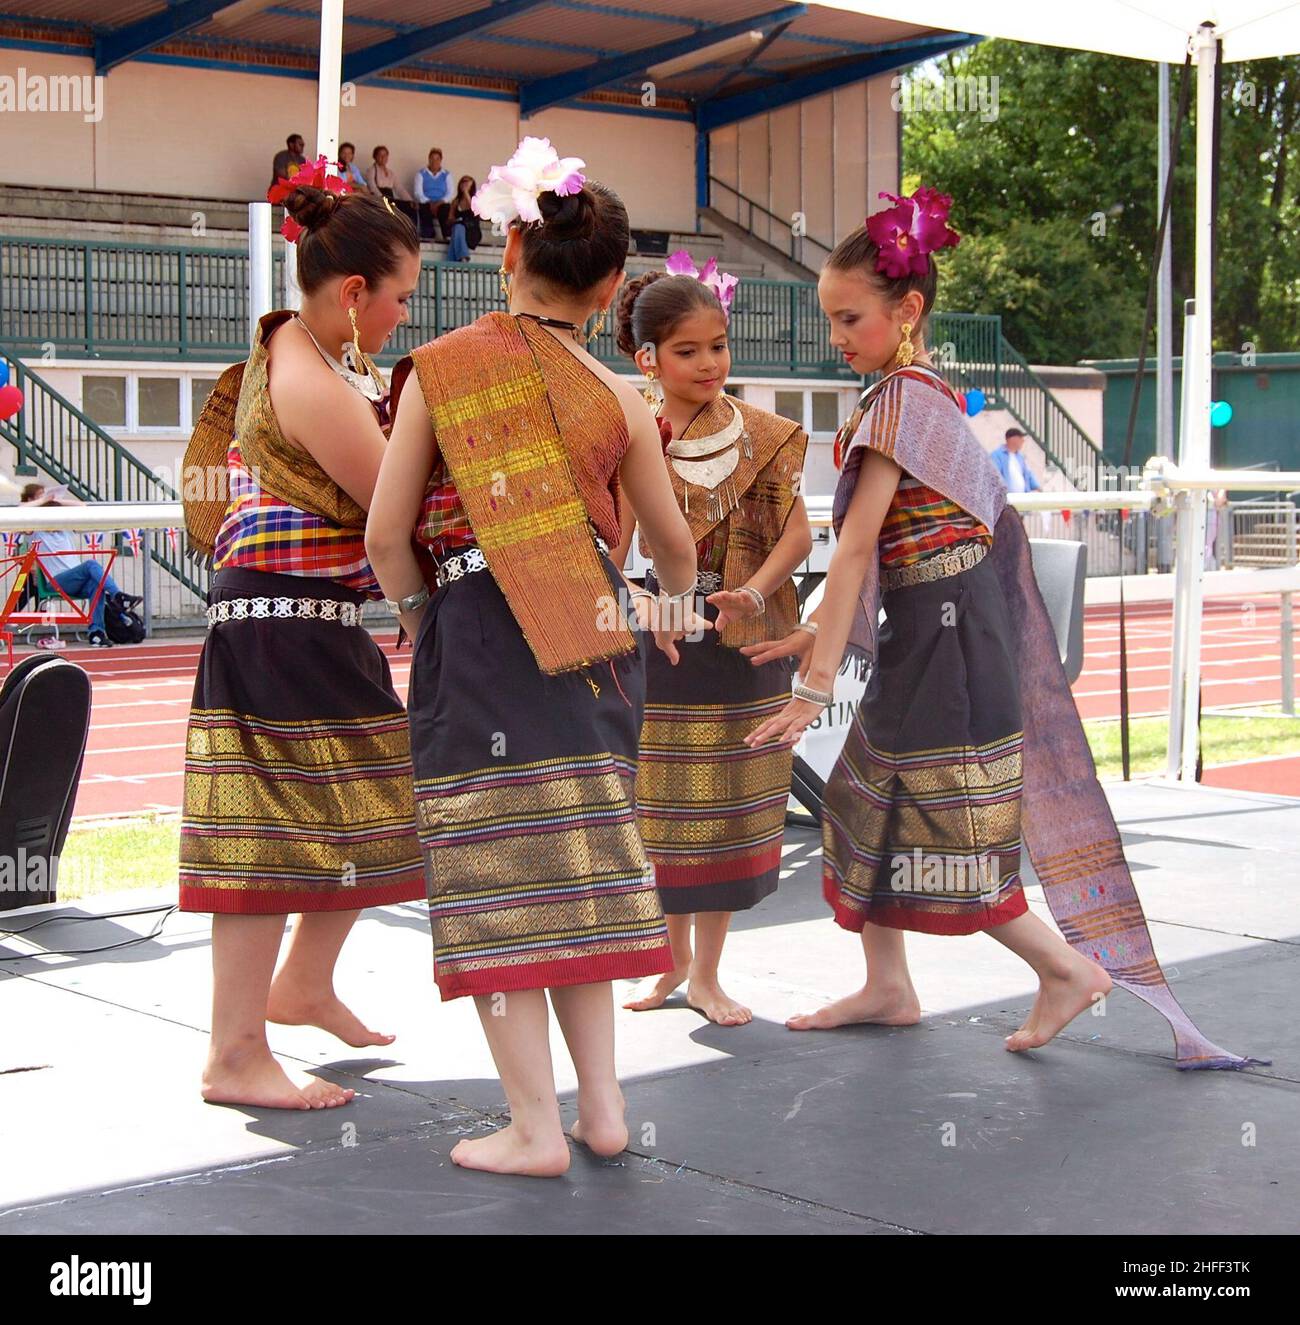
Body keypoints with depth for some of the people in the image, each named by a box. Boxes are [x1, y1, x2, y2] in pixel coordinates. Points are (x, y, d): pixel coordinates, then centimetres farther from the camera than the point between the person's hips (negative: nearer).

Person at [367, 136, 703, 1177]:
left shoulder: (441, 367, -3)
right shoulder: (619, 399, 4)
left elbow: (388, 533, -3)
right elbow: (674, 540, 17)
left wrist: (416, 612, 16)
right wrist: (676, 610, 38)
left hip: (476, 633, -3)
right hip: (592, 639, 3)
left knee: (496, 870, 2)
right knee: (579, 861, 14)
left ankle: (536, 1127, 3)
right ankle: (602, 1105, 17)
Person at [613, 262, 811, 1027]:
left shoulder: (761, 436, -3)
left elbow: (798, 534, -7)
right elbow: (612, 548, -2)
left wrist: (754, 593, -24)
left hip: (744, 641, 0)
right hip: (660, 634, 0)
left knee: (728, 810, 6)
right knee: (660, 806, 8)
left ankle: (707, 973, 18)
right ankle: (672, 962, 27)